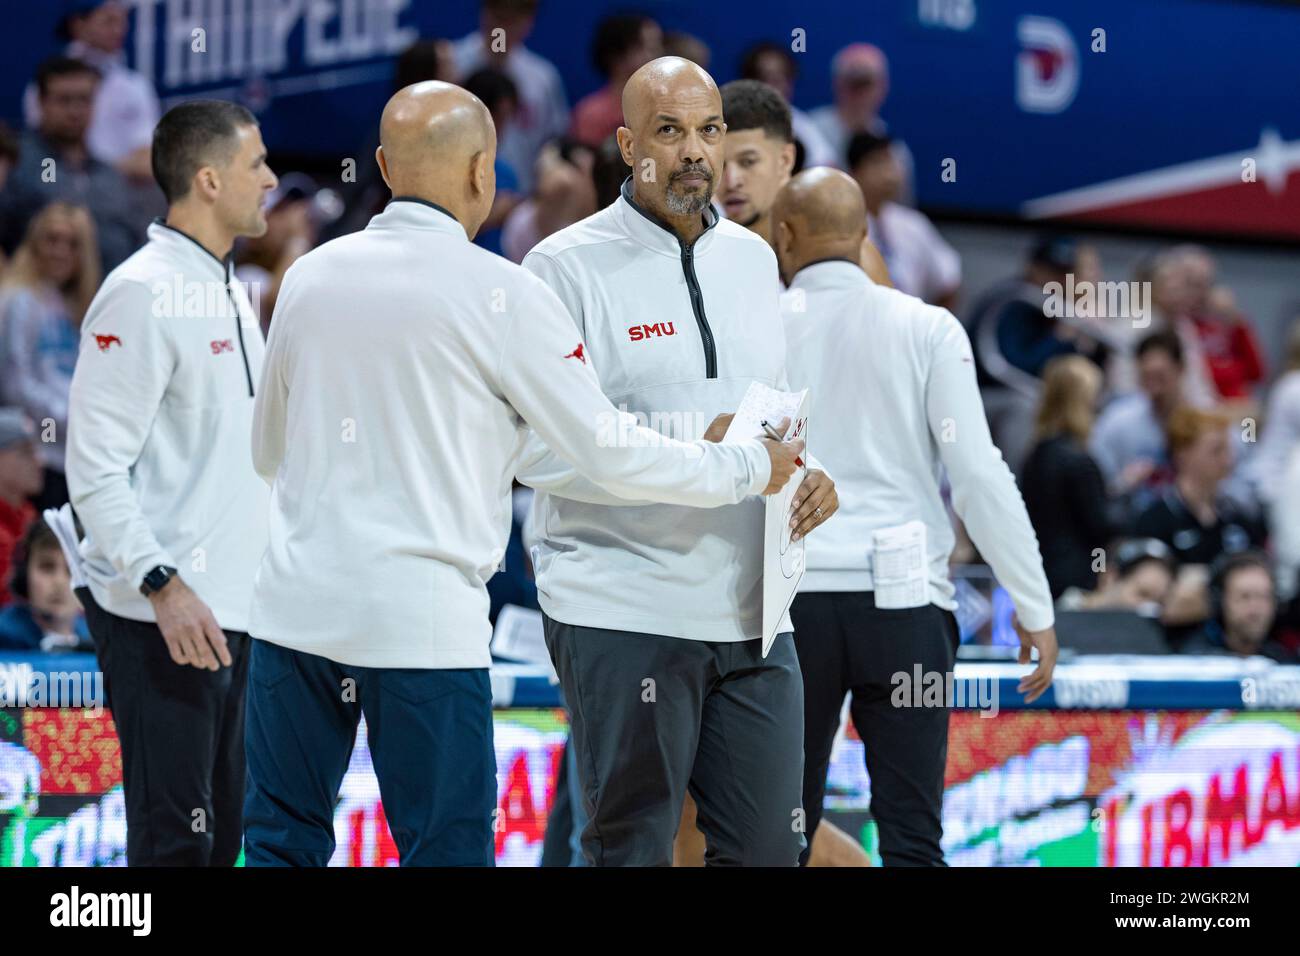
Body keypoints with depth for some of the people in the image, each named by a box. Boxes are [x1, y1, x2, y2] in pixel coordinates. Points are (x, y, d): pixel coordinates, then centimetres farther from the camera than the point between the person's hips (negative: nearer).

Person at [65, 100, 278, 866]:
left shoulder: (232, 293, 15)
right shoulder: (143, 294, -13)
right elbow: (95, 469, -17)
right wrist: (164, 585, -23)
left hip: (233, 608, 9)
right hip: (163, 618, -9)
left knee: (223, 831, 12)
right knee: (176, 840, -8)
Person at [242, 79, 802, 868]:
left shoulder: (310, 276, 7)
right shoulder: (502, 294, -8)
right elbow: (609, 451, -5)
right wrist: (749, 468, 9)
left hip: (296, 604, 5)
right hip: (422, 624, -5)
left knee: (284, 842, 10)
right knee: (445, 848, 2)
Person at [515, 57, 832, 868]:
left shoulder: (752, 258, 14)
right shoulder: (569, 267, -6)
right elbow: (538, 448, -14)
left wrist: (807, 472, 2)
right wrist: (700, 447, -21)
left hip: (751, 613, 6)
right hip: (625, 612, -6)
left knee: (767, 847, 6)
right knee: (632, 850, 1)